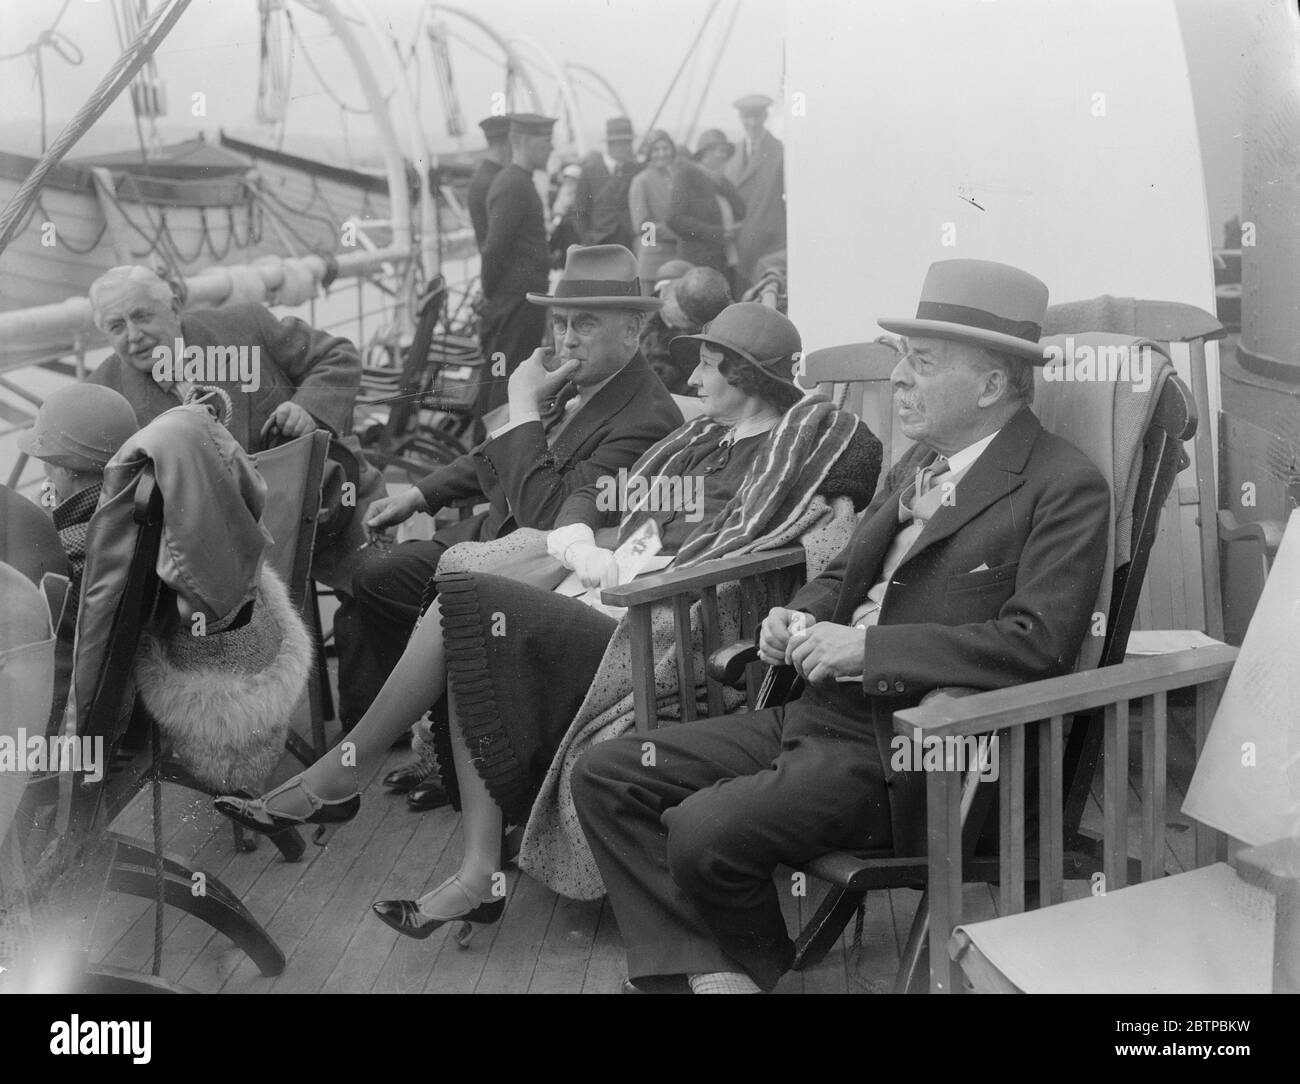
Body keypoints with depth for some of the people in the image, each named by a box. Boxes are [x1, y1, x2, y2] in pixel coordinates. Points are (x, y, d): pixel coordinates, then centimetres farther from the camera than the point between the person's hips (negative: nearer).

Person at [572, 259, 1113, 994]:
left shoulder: (1067, 486, -10)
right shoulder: (922, 459, 15)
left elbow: (1038, 642, -21)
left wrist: (865, 645, -22)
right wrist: (799, 618, 1)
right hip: (820, 714, 9)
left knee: (704, 831, -27)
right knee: (606, 776, 0)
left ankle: (756, 962, 4)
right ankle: (712, 969, -6)